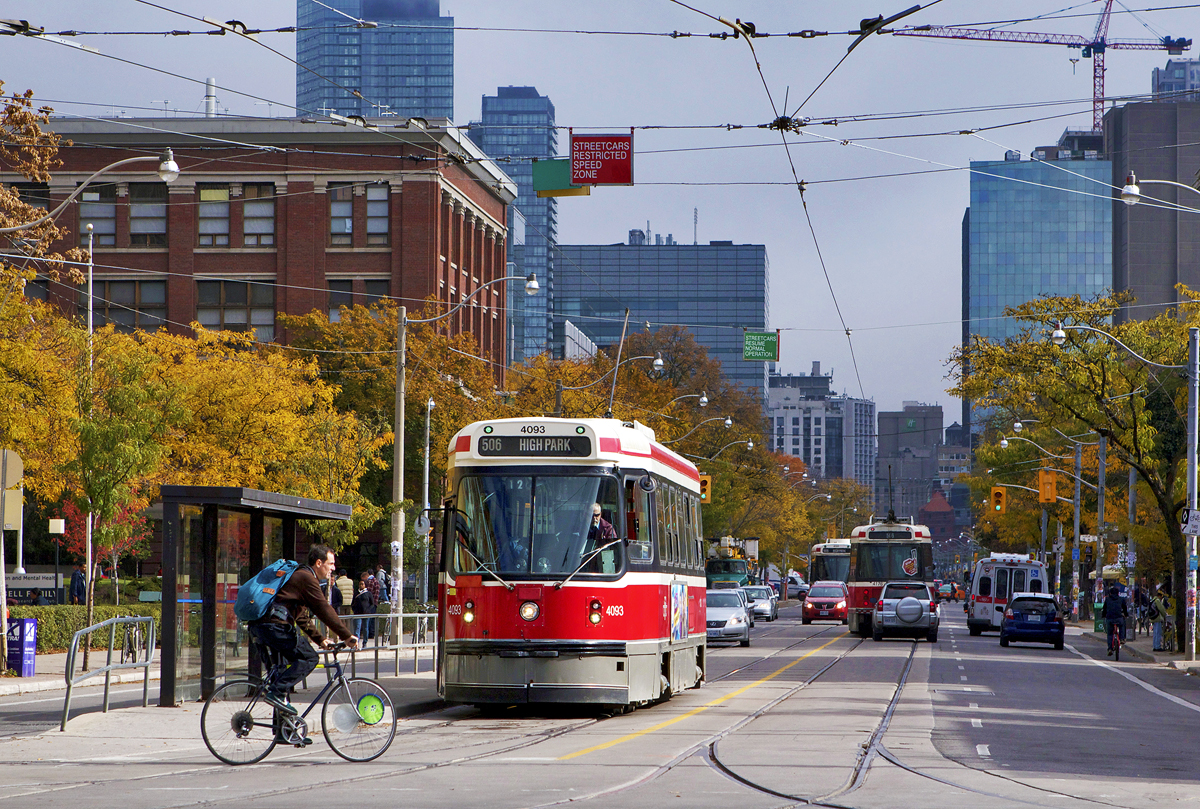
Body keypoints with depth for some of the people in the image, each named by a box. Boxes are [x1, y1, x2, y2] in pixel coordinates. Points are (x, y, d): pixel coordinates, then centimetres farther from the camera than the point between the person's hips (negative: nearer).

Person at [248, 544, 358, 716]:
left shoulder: (300, 576, 27)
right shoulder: (307, 578, -5)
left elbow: (302, 618, 33)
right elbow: (324, 610, -11)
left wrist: (320, 639, 29)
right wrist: (348, 636, -7)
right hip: (275, 626, -11)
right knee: (309, 658, -8)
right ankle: (277, 692, -16)